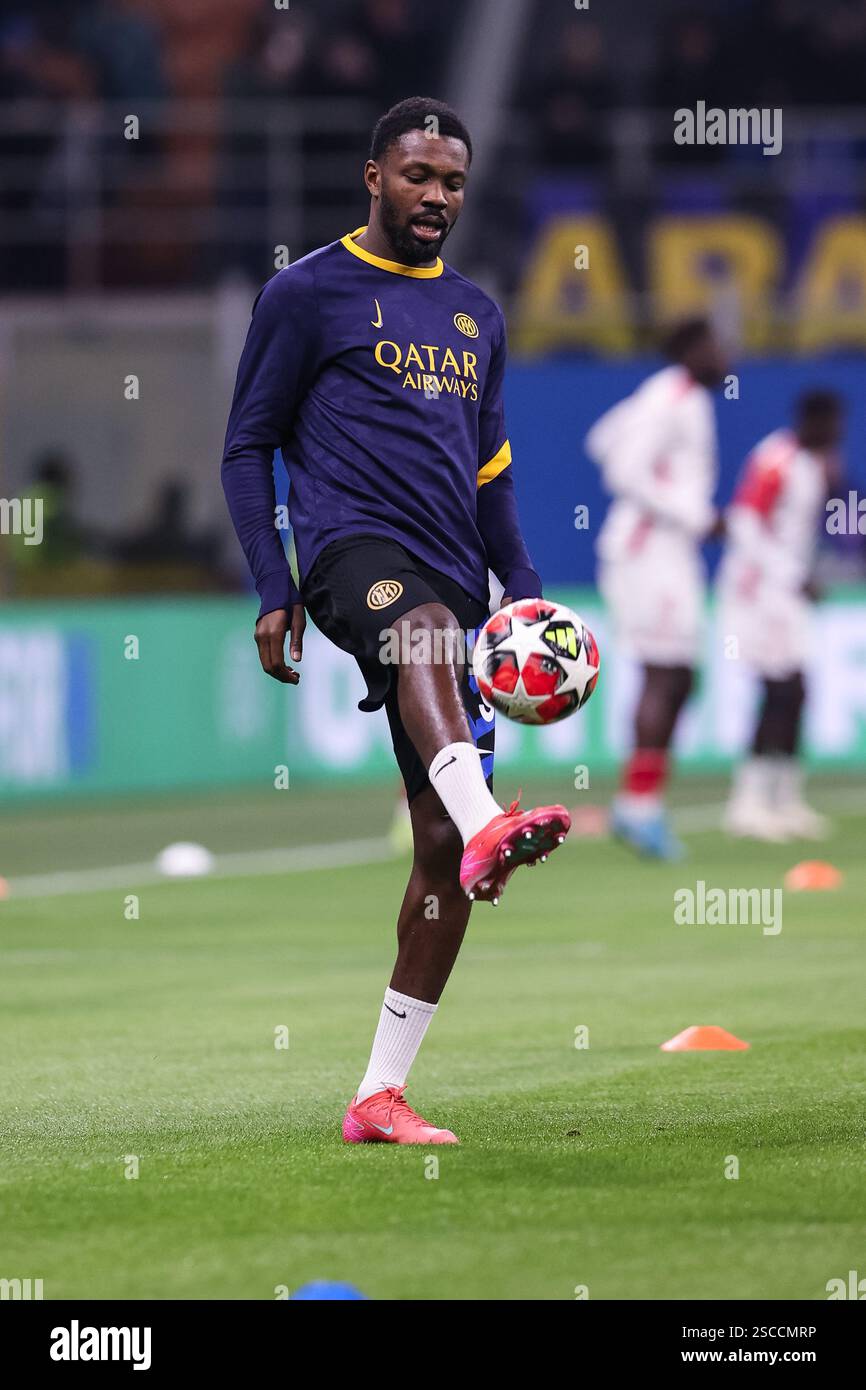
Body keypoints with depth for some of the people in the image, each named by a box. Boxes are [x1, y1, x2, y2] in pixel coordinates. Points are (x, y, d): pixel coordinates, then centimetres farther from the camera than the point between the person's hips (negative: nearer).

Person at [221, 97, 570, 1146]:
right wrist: (273, 590, -6)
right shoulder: (306, 293, 6)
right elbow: (246, 447, 5)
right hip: (351, 543, -6)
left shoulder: (477, 317, 22)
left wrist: (524, 590, 15)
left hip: (451, 576, 6)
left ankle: (381, 1092, 4)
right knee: (427, 625, -42)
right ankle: (486, 824, -69)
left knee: (441, 844, -2)